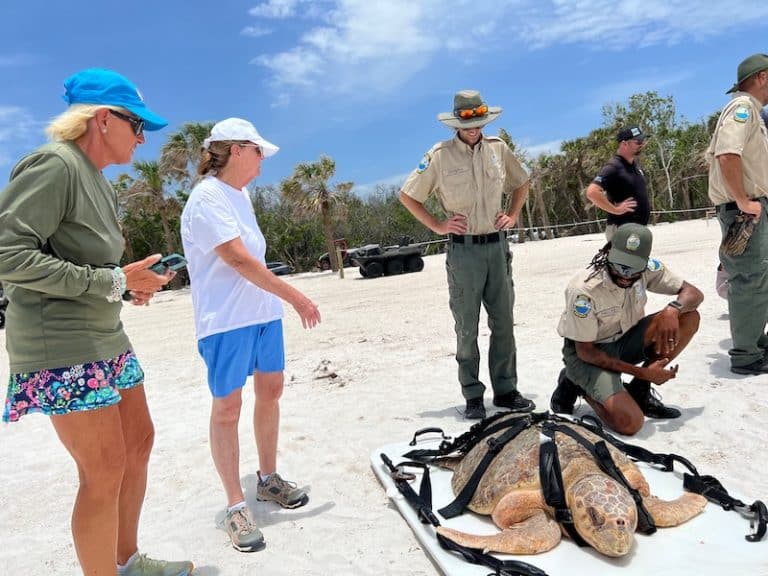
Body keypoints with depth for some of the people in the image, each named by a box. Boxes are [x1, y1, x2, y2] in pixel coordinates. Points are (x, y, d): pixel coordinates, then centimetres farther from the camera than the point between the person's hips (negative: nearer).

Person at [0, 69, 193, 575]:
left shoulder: (99, 181, 15)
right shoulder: (53, 166, -14)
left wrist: (132, 282, 2)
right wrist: (112, 282, -21)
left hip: (107, 341, 10)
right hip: (63, 349, -10)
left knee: (139, 441, 16)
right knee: (105, 469, -5)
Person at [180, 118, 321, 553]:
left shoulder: (240, 194, 14)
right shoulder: (207, 199, -14)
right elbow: (241, 261, -21)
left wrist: (283, 299, 15)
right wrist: (296, 297, -17)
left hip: (264, 310, 9)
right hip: (227, 320, -9)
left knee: (271, 390, 13)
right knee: (228, 408, -1)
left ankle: (269, 478, 30)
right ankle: (236, 506, 10)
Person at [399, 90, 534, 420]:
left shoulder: (498, 149, 6)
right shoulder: (440, 155, -5)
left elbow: (521, 184, 22)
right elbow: (407, 196, -1)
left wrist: (513, 215, 7)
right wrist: (437, 226, -5)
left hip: (497, 245, 4)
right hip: (464, 249, -4)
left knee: (503, 322, 8)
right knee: (467, 327, 4)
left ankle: (506, 390, 21)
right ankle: (473, 396, 15)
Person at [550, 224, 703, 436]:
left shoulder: (648, 269, -14)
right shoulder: (584, 290, -29)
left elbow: (694, 293, -5)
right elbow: (586, 351, -20)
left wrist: (672, 309, -29)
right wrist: (642, 372, -20)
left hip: (624, 341, 6)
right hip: (589, 353, -6)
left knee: (689, 317, -15)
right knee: (630, 422, -26)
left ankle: (639, 390, -1)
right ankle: (575, 385, 4)